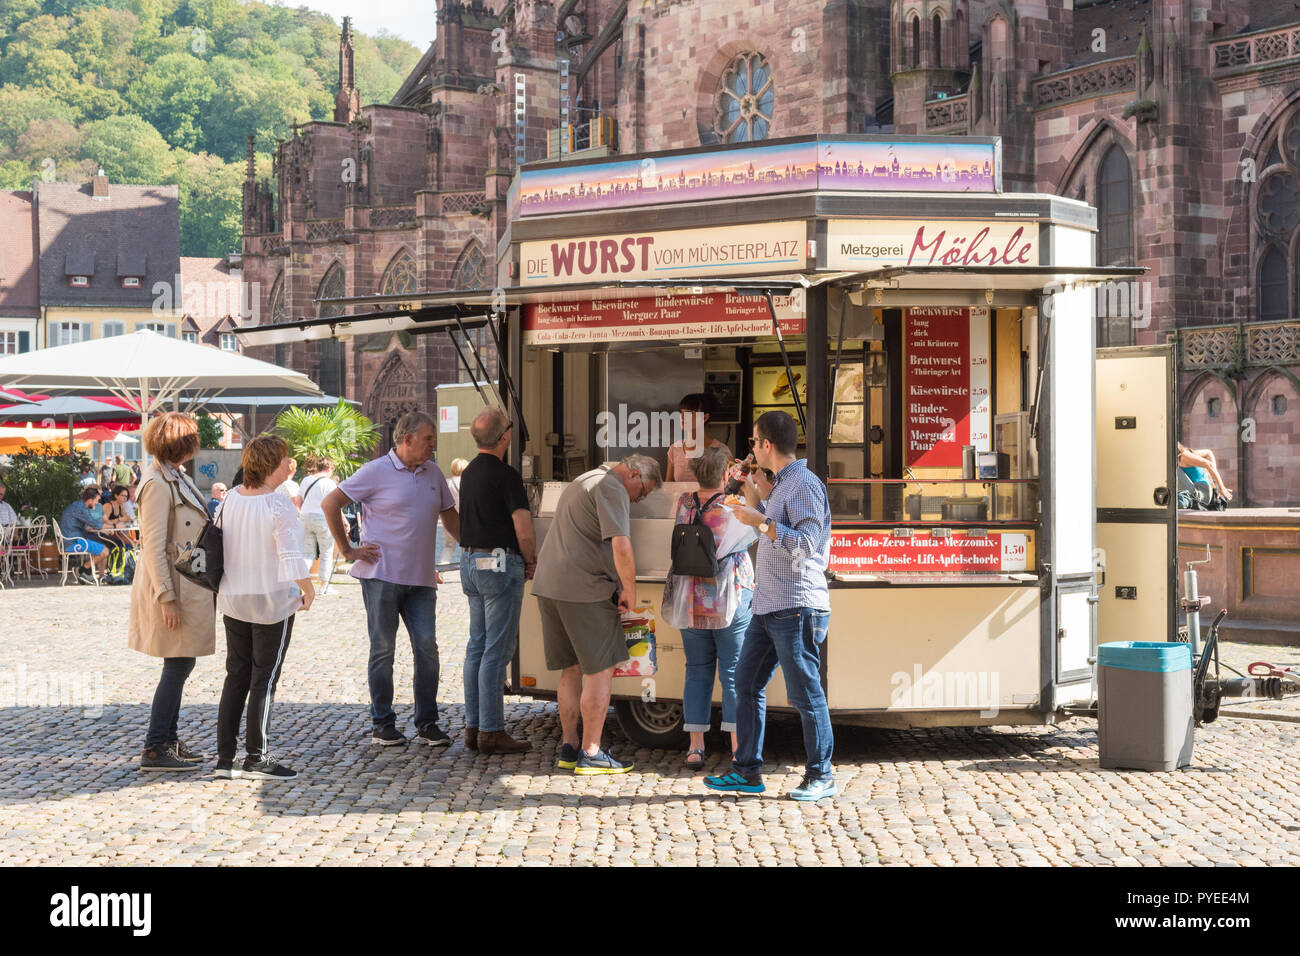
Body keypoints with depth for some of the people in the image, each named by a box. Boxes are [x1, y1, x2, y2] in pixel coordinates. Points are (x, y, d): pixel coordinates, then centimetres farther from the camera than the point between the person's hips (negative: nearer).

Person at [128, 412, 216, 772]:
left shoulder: (174, 478, 13)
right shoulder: (158, 484, -18)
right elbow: (153, 546, -20)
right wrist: (167, 598, -22)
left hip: (187, 586, 10)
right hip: (173, 587, -10)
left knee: (180, 665, 14)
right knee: (177, 666, -6)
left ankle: (168, 740, 22)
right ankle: (154, 749, -1)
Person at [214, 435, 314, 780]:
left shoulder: (230, 499, 1)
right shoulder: (279, 506, -18)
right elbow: (292, 557, -22)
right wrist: (308, 590, -8)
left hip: (233, 600, 6)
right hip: (272, 602, -6)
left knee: (236, 676, 14)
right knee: (264, 679, 2)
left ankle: (224, 758, 15)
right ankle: (257, 758, 3)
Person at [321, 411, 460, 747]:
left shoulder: (433, 474, 12)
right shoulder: (376, 472, -4)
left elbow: (450, 516, 23)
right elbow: (330, 504, -4)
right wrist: (347, 550, -5)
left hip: (421, 579, 5)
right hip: (382, 575, -4)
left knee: (427, 646, -2)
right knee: (383, 650, 2)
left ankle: (427, 723, 5)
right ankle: (383, 725, 10)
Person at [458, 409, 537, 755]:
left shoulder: (470, 472, 12)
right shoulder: (505, 476, -15)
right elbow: (524, 531, -19)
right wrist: (531, 561, 0)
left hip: (471, 562, 9)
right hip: (500, 564, -9)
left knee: (478, 646, 12)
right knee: (498, 649, -6)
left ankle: (474, 726, 14)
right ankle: (491, 731, -5)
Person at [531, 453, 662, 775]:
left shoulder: (583, 481, 23)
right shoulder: (612, 490, -10)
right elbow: (621, 547, -21)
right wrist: (630, 590, -8)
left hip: (549, 586, 9)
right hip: (584, 591, -9)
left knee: (571, 670, 15)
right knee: (601, 670, -2)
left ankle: (569, 747, 19)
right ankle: (590, 754, -1)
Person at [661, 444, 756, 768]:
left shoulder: (682, 505, -2)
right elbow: (754, 533, 4)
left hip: (690, 603, 4)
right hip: (731, 601, -4)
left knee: (697, 671, 11)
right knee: (734, 672, 2)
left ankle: (695, 747, 9)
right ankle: (739, 750, 2)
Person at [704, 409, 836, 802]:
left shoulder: (805, 485, -12)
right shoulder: (781, 485, 18)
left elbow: (805, 544, -20)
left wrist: (761, 521, -21)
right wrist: (753, 498, 24)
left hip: (796, 608, -10)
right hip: (768, 606, 10)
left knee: (805, 693, -3)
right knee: (747, 684, 10)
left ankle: (821, 776, 6)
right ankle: (747, 771, 15)